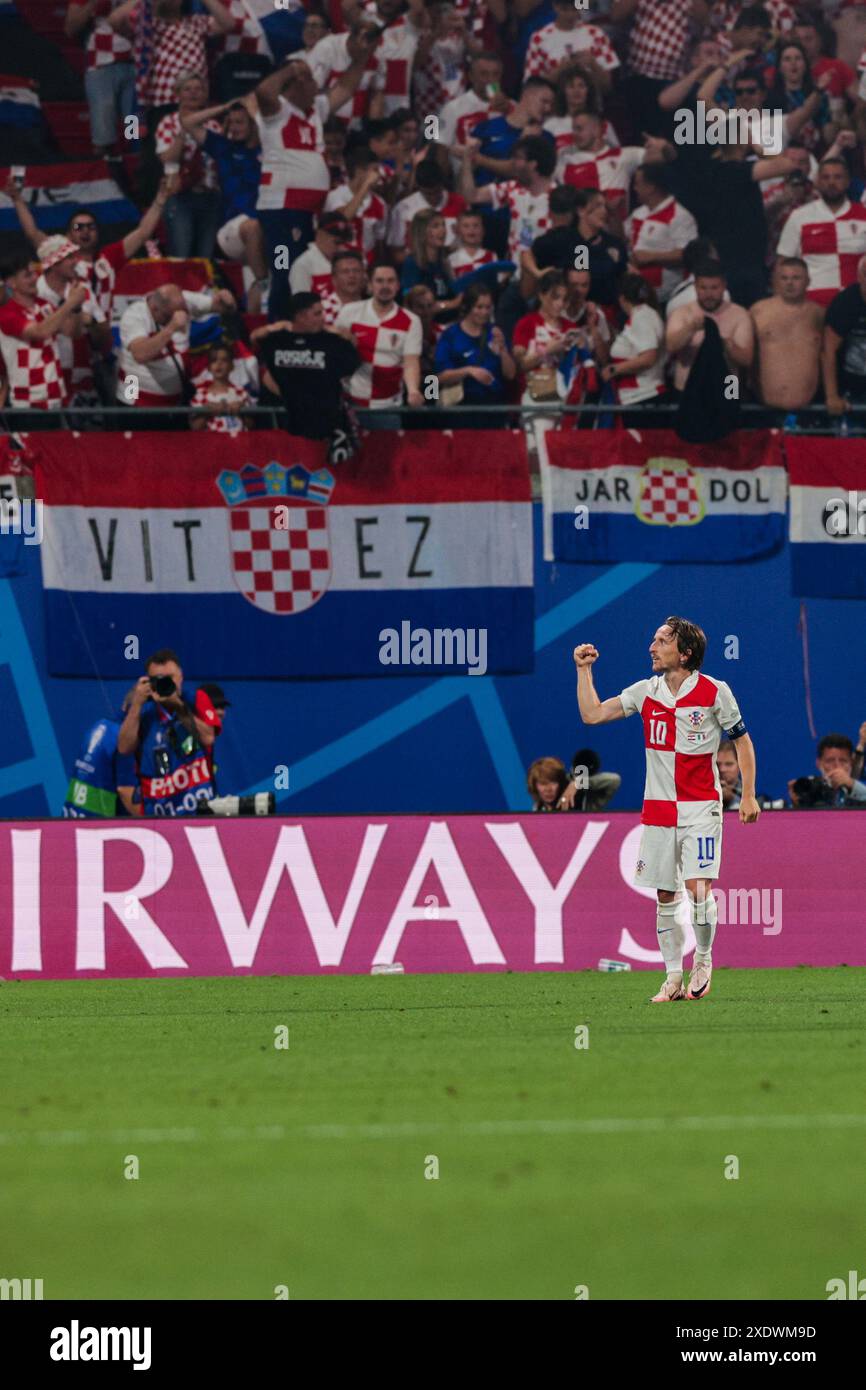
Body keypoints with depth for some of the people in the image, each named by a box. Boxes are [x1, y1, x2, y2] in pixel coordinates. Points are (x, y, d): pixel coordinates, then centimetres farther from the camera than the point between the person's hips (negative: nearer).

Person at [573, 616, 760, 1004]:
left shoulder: (715, 692, -5)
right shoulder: (646, 691, 6)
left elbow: (742, 740, 4)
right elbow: (592, 714, 6)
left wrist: (748, 795, -1)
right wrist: (584, 669, 2)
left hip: (701, 806, -4)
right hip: (658, 808, 4)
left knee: (698, 888, -15)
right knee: (665, 896, 4)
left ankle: (703, 960, 7)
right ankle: (673, 977, 12)